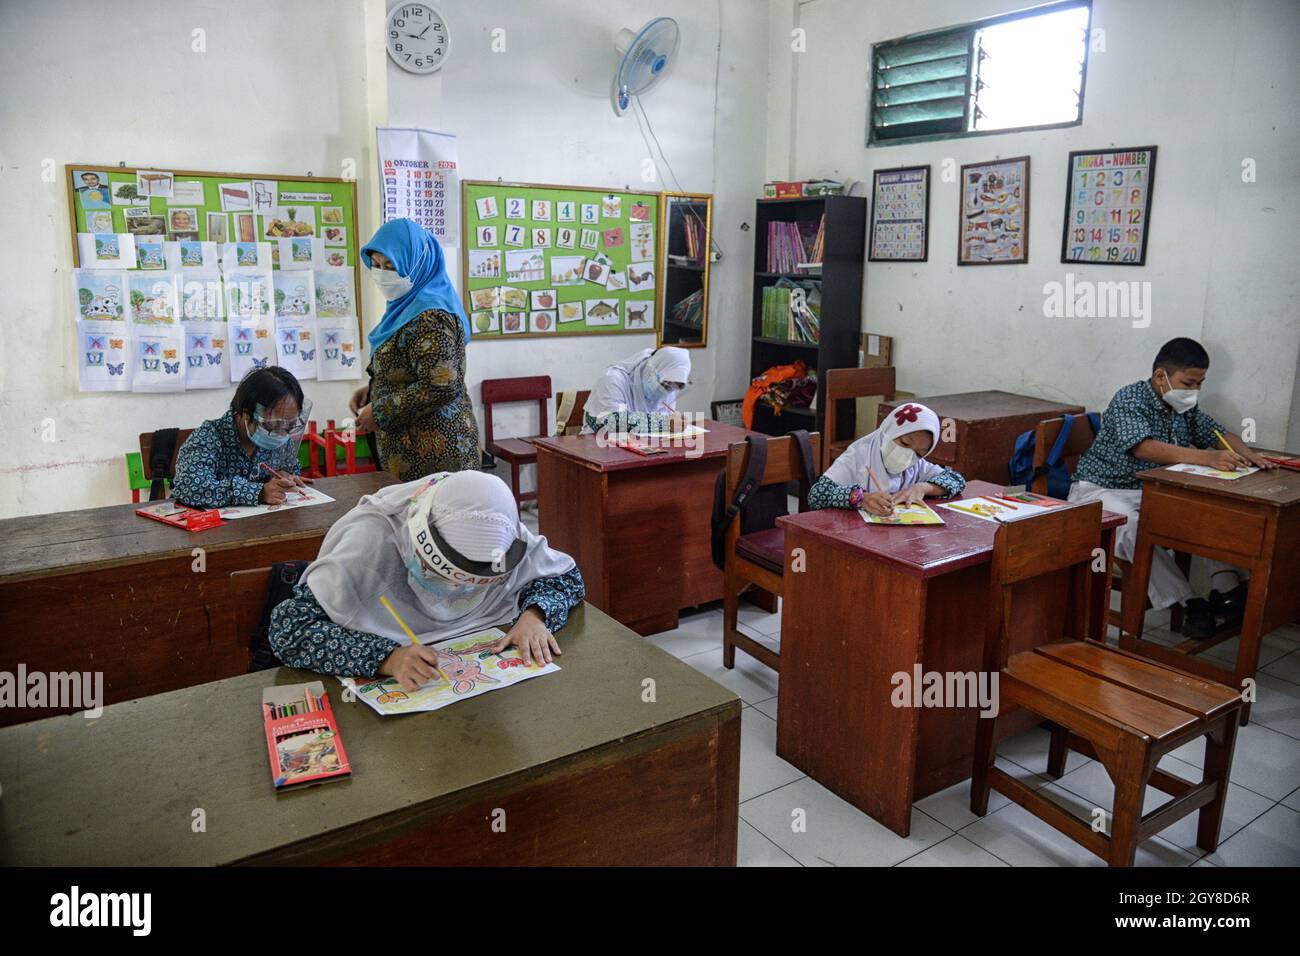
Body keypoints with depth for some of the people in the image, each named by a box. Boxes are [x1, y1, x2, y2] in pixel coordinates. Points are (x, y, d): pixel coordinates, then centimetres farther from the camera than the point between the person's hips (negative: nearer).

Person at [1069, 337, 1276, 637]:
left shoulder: (1186, 407, 8)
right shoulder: (1129, 400, -18)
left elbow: (1221, 435, 10)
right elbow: (1146, 448, -33)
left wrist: (1245, 454, -15)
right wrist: (1208, 458, -44)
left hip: (1155, 490, 8)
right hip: (1101, 490, -7)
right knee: (1133, 528, -36)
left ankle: (1227, 588, -14)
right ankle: (1189, 604, -31)